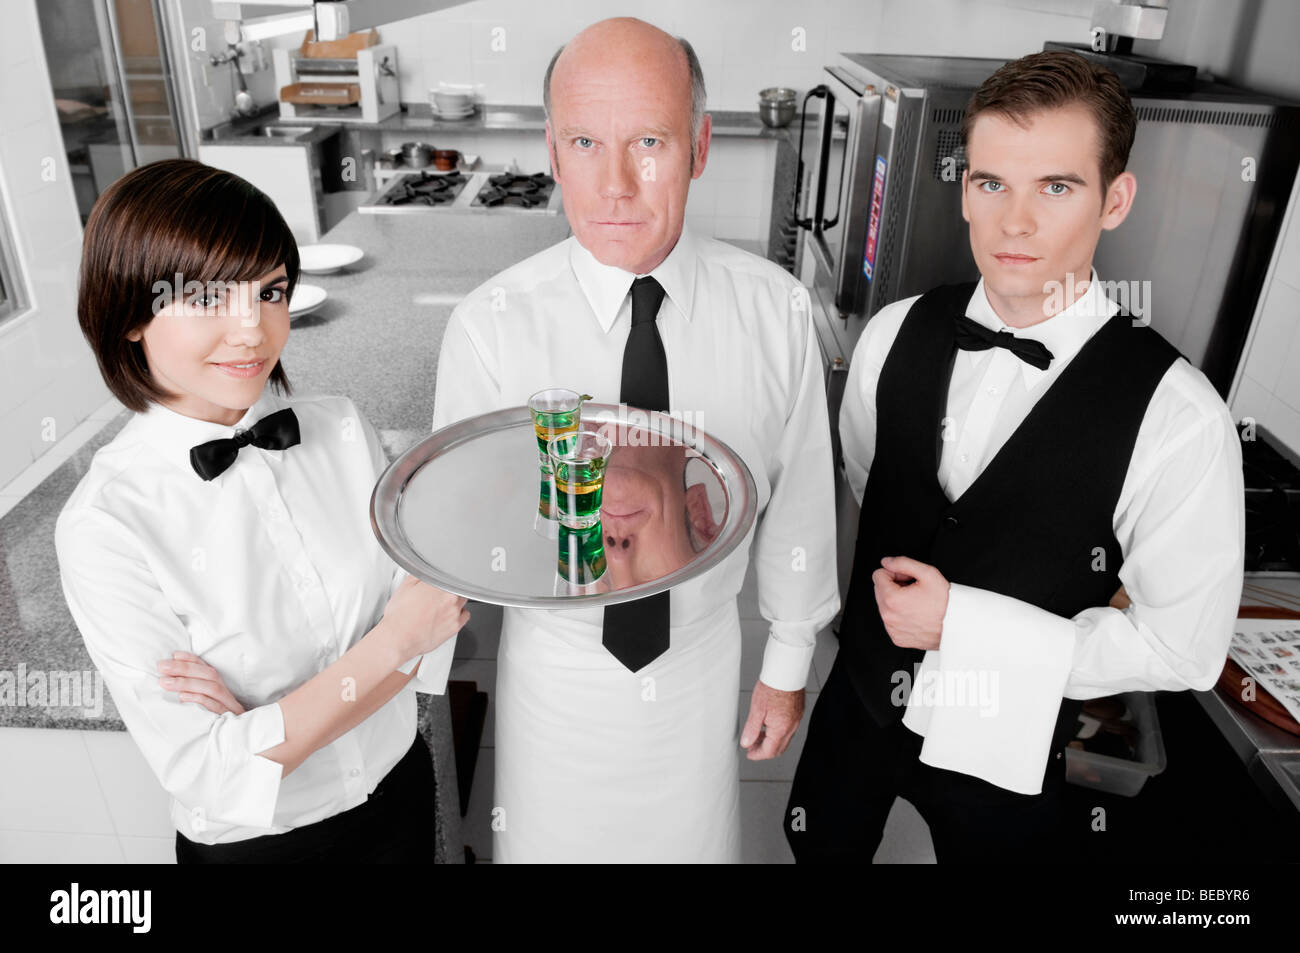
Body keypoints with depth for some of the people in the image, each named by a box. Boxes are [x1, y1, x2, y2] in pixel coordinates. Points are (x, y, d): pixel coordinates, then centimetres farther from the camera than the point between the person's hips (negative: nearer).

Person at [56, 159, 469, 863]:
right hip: (252, 840, -3)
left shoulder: (343, 429, -10)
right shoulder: (105, 524, -22)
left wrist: (262, 716, -22)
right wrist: (393, 642, -23)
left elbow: (433, 618, -11)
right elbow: (206, 773, -22)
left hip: (401, 788, 4)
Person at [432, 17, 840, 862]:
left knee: (694, 837, 25)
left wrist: (789, 664, 5)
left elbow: (801, 496, -4)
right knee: (556, 838, 23)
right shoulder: (489, 328, -21)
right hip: (559, 664, -1)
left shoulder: (776, 309, -15)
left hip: (705, 657, 2)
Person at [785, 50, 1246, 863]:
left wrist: (963, 623, -22)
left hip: (1005, 754, -3)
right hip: (860, 701, 4)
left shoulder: (1175, 418, -23)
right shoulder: (896, 335, -10)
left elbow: (1185, 647, -17)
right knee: (819, 845, 25)